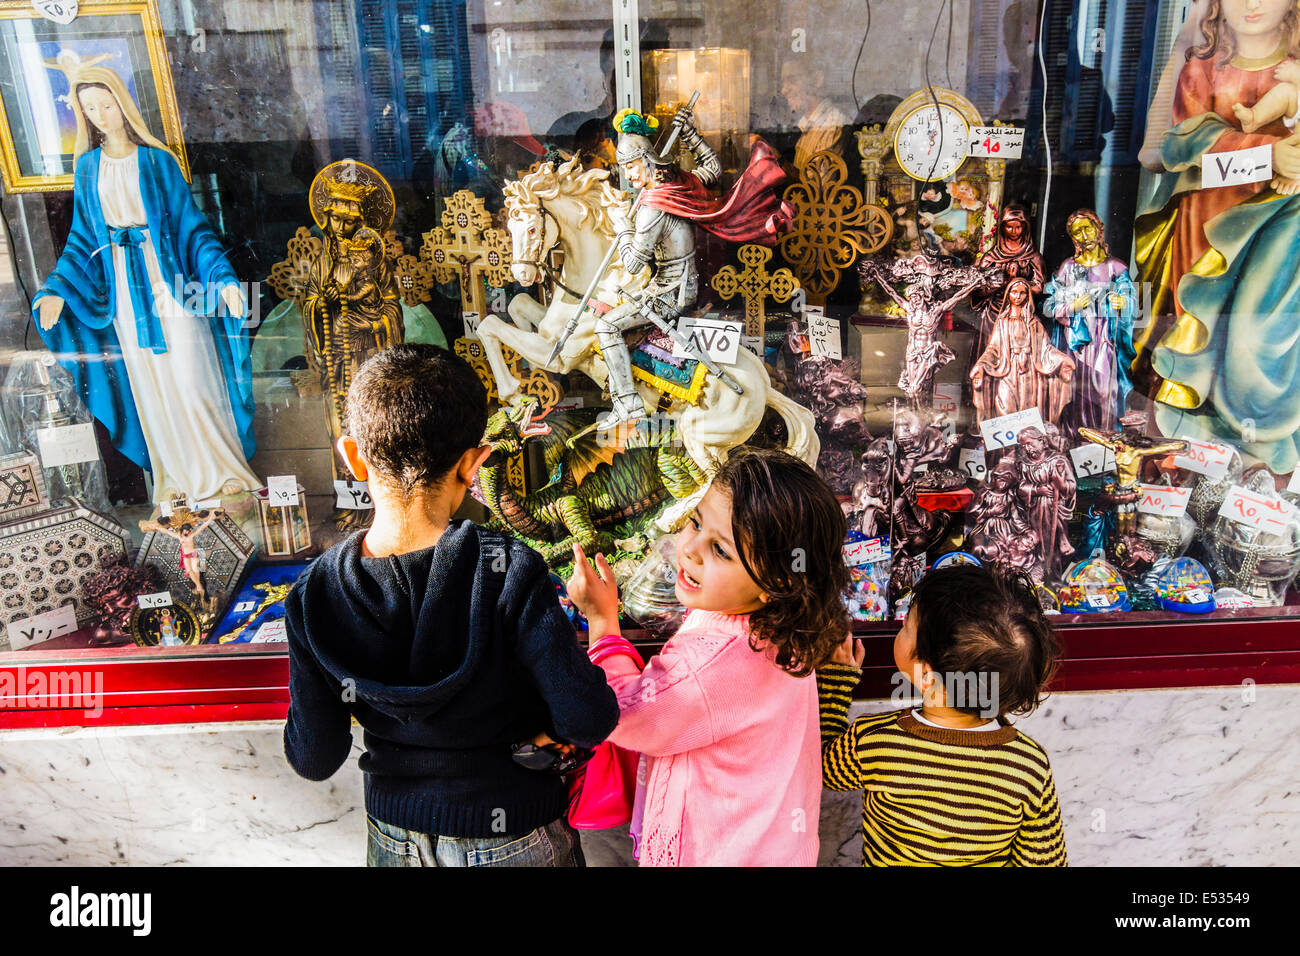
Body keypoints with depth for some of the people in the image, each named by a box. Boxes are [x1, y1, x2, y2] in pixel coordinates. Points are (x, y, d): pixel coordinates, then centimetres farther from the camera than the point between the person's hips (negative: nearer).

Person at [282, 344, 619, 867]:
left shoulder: (315, 595, -18)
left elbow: (314, 760, -10)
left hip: (393, 837, 3)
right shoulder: (507, 573, -29)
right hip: (512, 841, -2)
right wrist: (538, 723, -7)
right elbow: (589, 722, -27)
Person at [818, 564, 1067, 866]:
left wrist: (836, 676, -4)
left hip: (886, 861, -2)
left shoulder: (870, 741, -32)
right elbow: (1044, 860, -15)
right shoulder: (1032, 764, -28)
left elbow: (820, 764, -11)